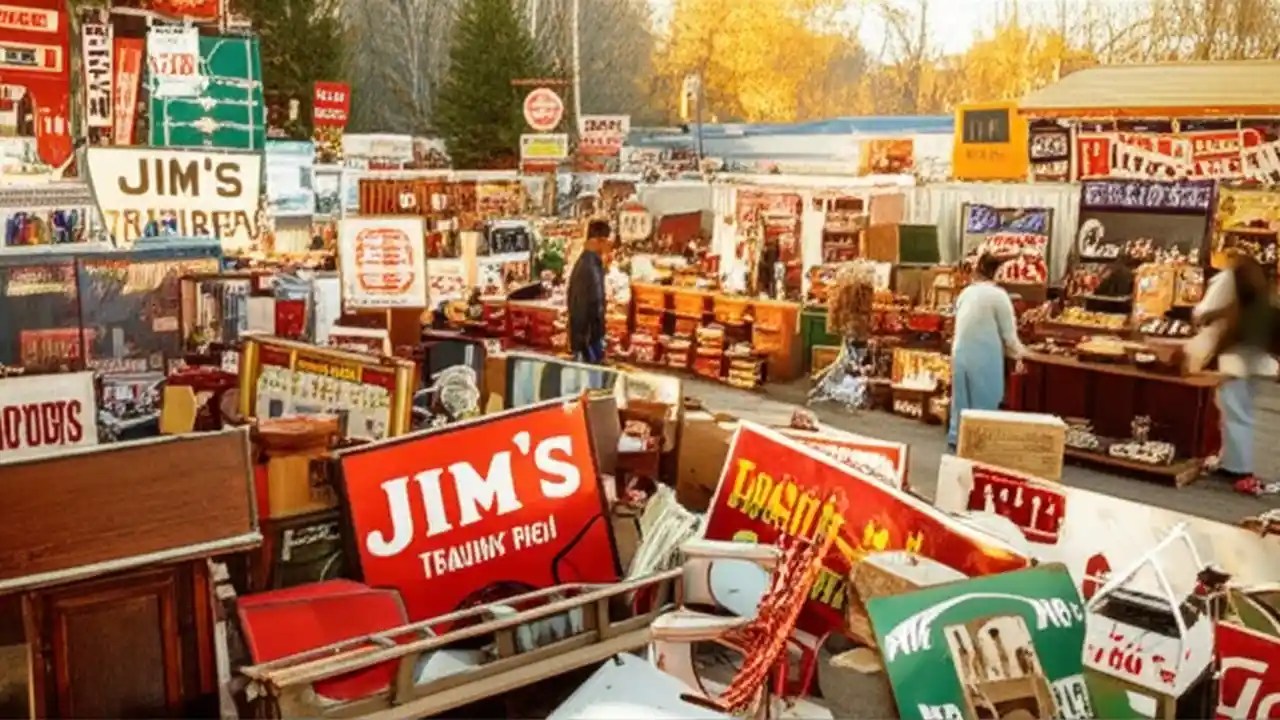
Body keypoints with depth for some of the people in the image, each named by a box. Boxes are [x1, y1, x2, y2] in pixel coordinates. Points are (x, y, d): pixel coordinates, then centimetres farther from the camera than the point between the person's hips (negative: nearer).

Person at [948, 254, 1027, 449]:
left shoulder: (965, 292, 7)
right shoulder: (998, 295, -11)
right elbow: (1008, 332, -7)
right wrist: (1018, 354, 8)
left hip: (961, 353, 6)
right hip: (984, 356, -6)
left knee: (962, 397, 15)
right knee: (984, 401, 4)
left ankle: (957, 438, 23)